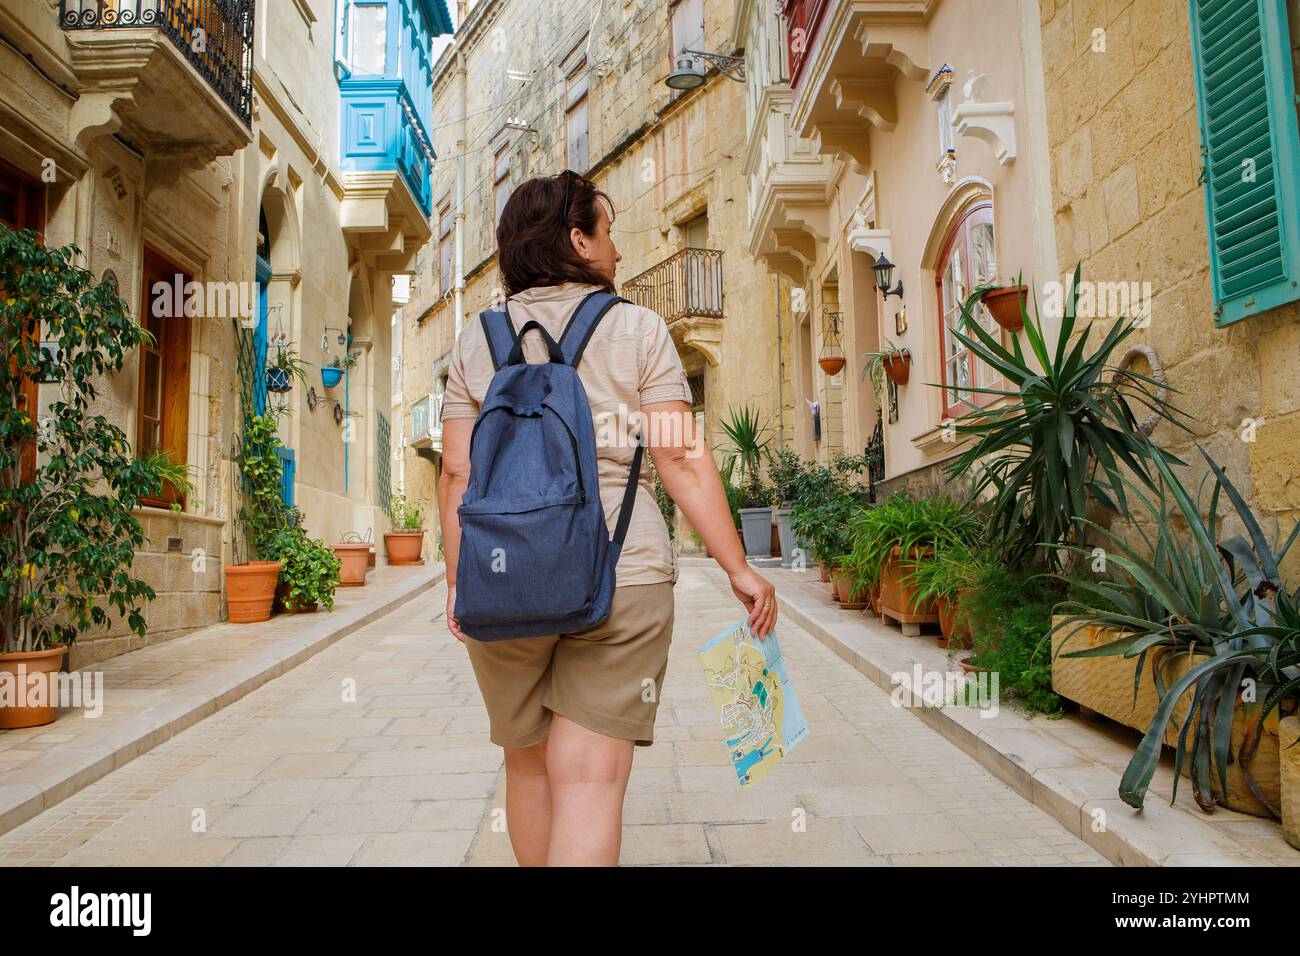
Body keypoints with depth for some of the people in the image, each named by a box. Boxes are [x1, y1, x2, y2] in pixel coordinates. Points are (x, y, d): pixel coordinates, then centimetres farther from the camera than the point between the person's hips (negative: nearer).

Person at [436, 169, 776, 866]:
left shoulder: (475, 340, 8)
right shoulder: (637, 329, 1)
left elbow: (457, 474, 4)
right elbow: (683, 461, -5)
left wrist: (458, 581, 13)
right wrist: (739, 569, 0)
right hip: (620, 572, -2)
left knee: (528, 764, 20)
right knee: (589, 778, 1)